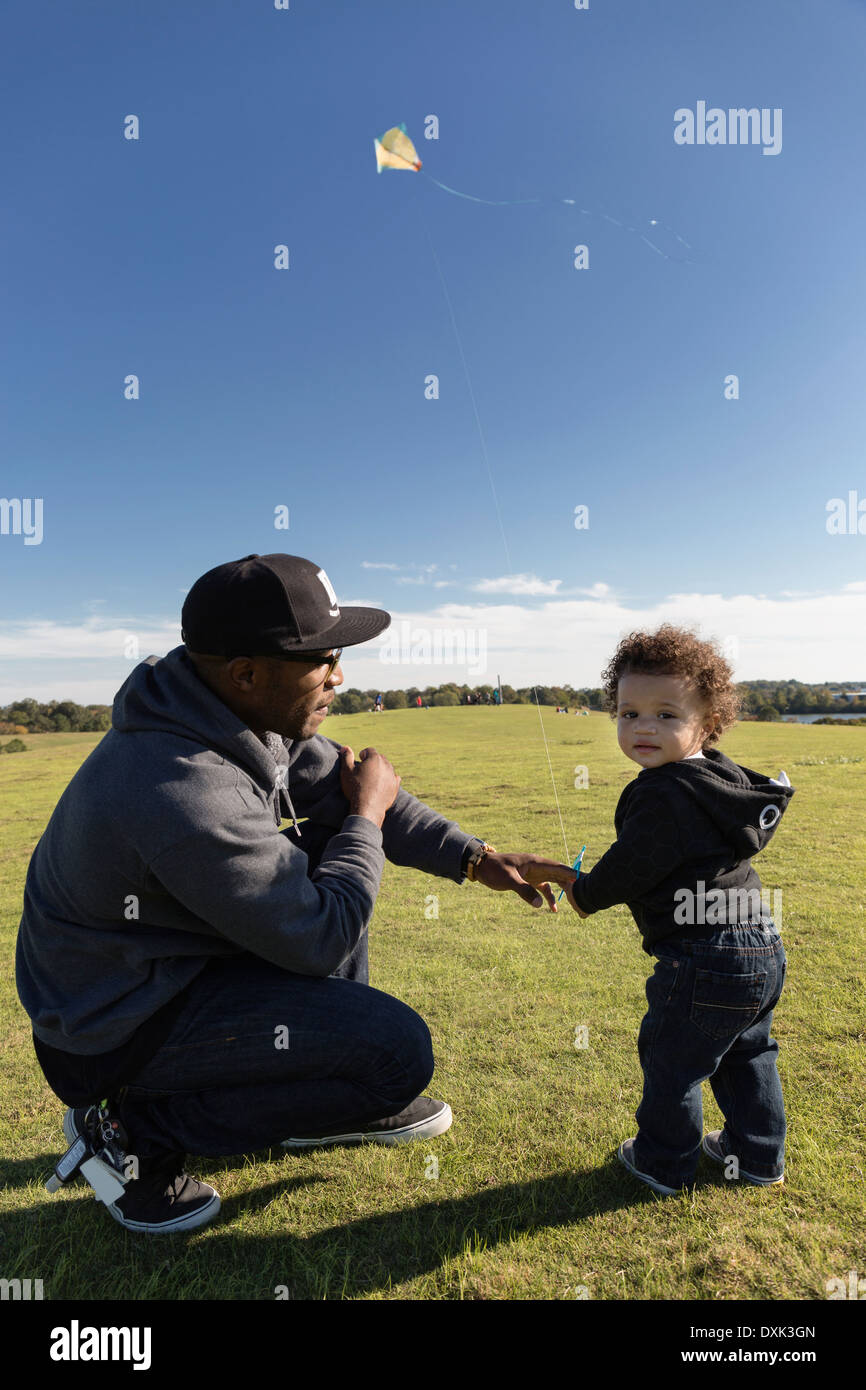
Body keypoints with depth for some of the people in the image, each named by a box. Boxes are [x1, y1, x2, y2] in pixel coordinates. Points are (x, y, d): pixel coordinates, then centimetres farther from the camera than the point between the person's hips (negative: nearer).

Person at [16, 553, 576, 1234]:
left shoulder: (240, 708, -9)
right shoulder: (182, 793, -36)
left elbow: (338, 784, 1)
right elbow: (319, 938, -26)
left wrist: (478, 858, -4)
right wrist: (367, 814, -12)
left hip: (177, 950, 9)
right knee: (400, 1050, -16)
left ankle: (327, 1094, 19)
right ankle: (139, 1129, 0)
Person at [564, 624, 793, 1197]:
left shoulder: (663, 795, -26)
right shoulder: (721, 775, 5)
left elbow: (631, 867, -19)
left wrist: (586, 893, 1)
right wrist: (603, 882, 19)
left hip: (707, 962, -9)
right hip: (763, 949, 9)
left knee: (670, 1059, 12)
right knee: (747, 1055, 26)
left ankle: (664, 1164, 31)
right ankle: (759, 1155, 43)